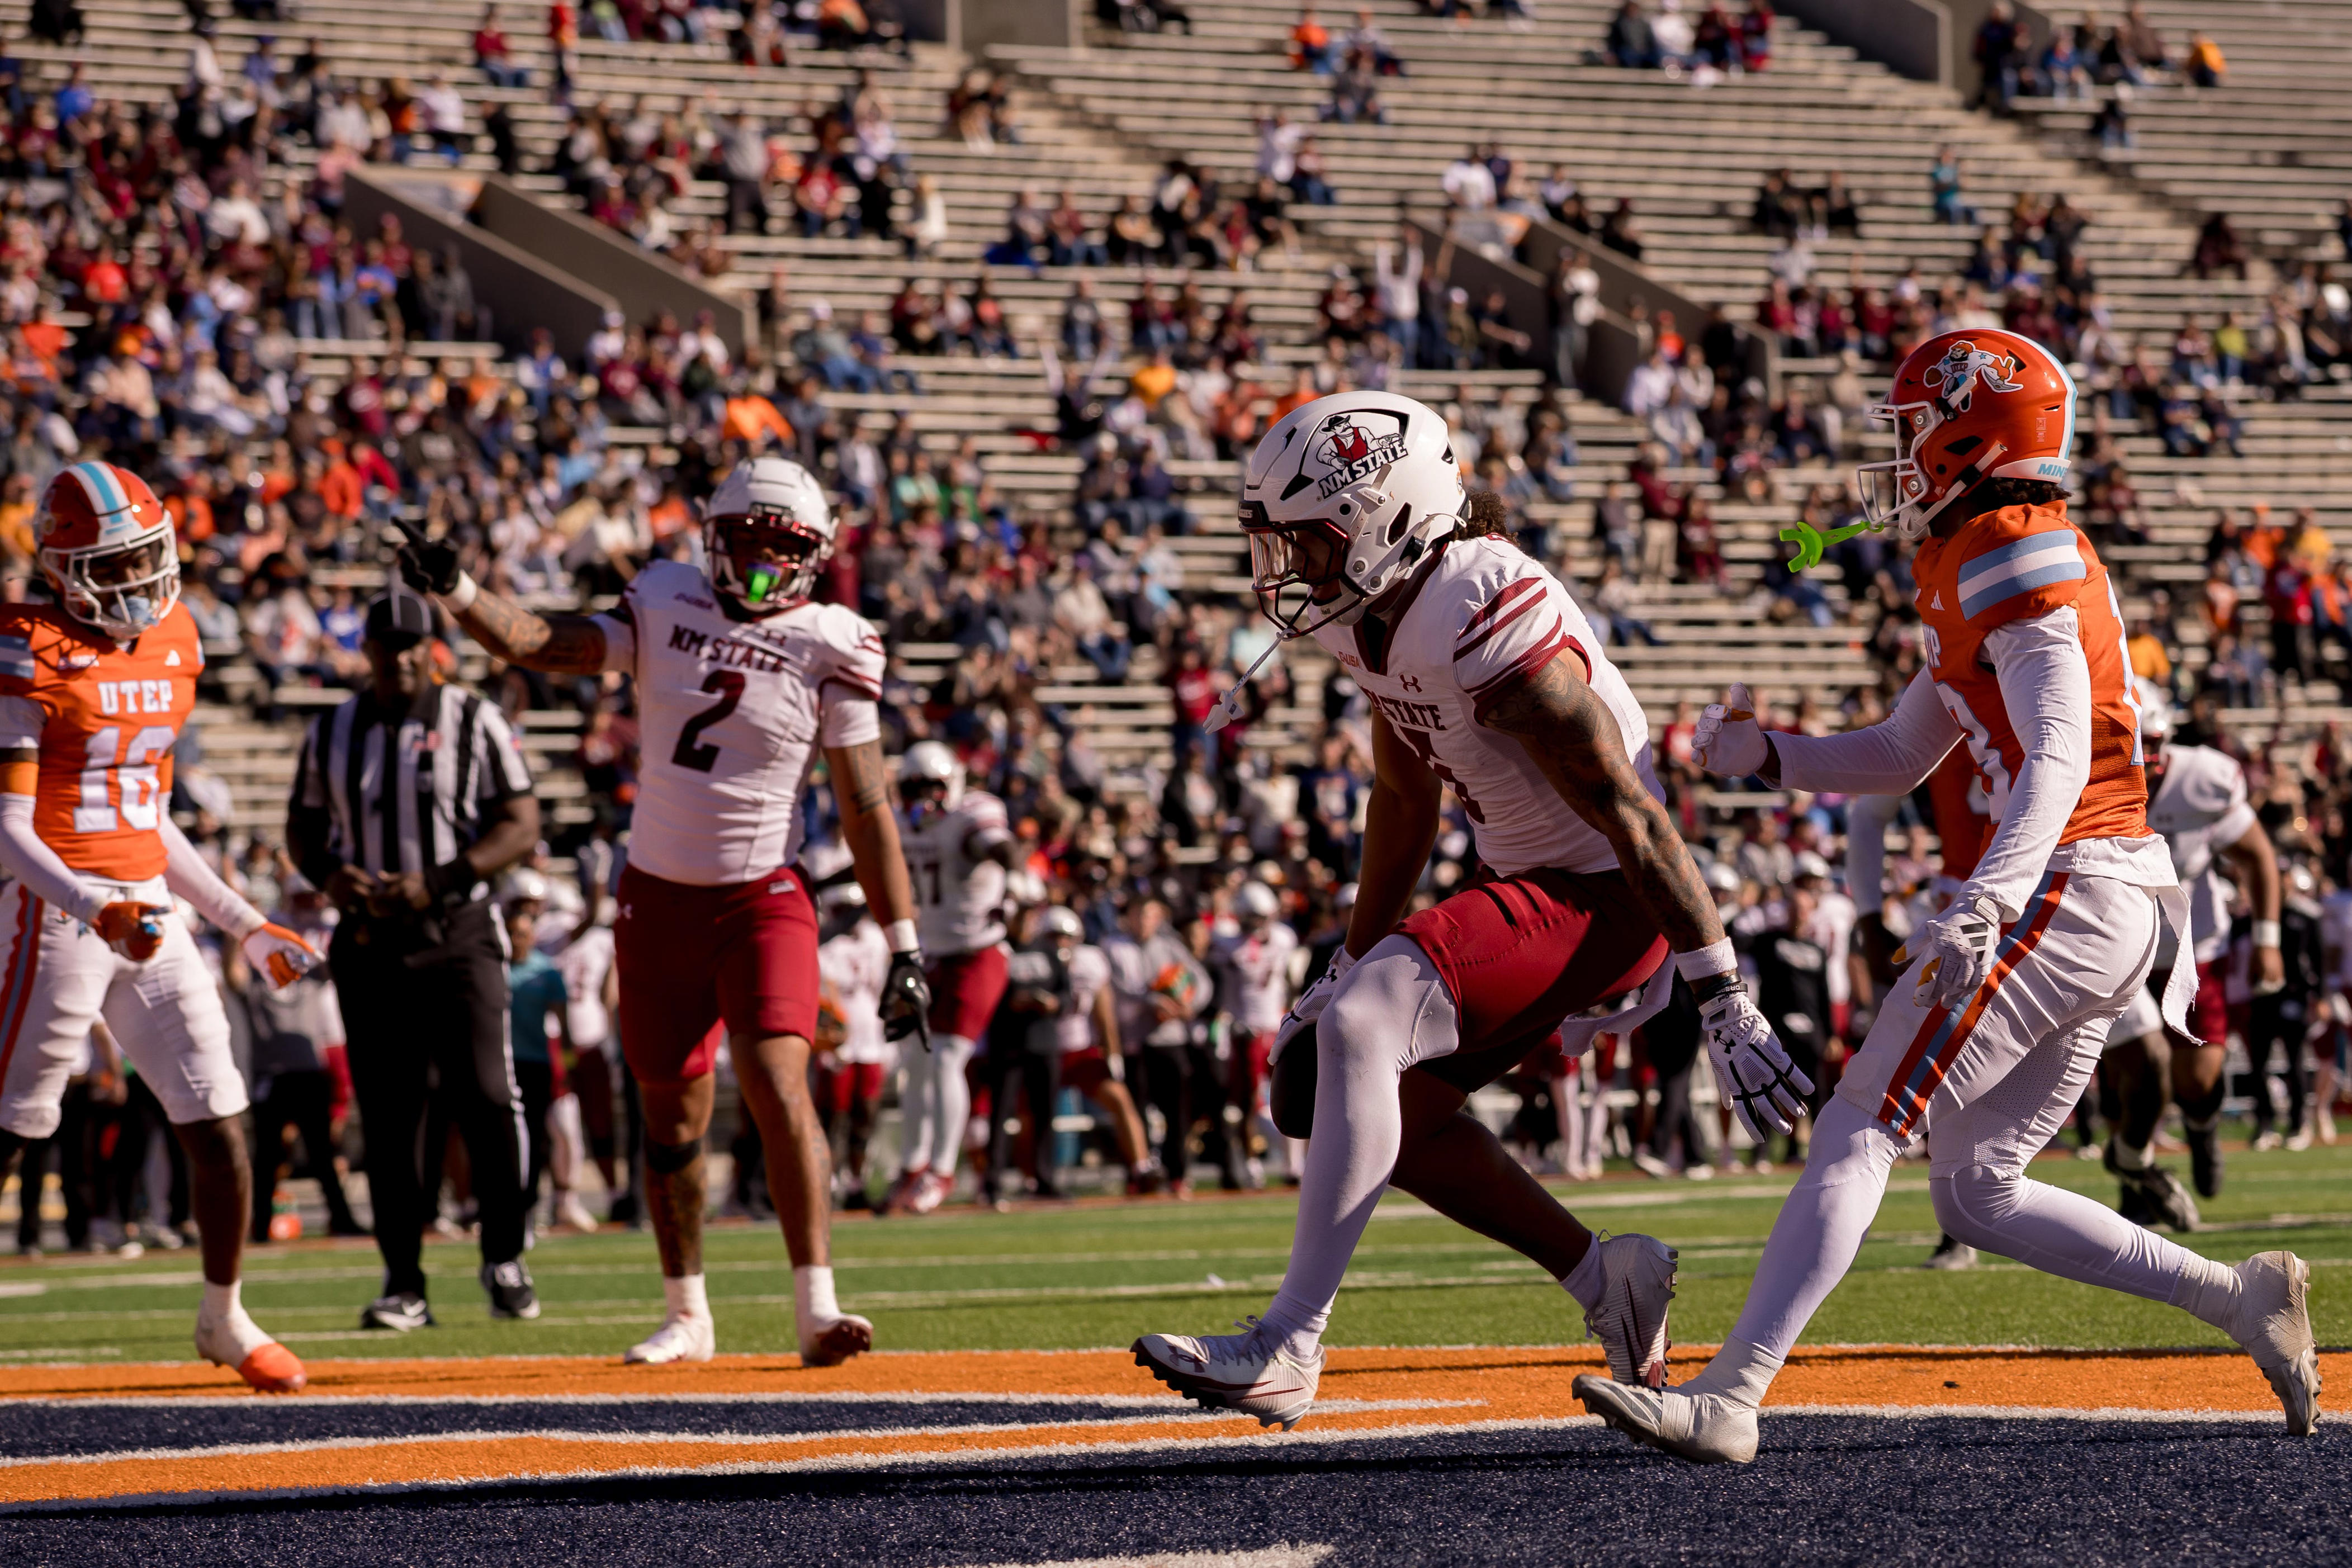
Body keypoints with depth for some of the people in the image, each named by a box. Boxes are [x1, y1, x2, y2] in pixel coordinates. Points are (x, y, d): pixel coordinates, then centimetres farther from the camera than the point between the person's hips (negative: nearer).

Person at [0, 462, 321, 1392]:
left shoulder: (171, 646, 11)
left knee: (220, 1124, 5)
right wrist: (94, 912, -29)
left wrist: (244, 925, 19)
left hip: (154, 907, 7)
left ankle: (224, 1320, 21)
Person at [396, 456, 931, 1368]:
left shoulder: (829, 650, -7)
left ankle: (817, 1308, -20)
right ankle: (686, 1316, 24)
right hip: (659, 896, 3)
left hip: (762, 899, -3)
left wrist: (904, 947, -8)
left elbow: (866, 809, -6)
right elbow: (542, 646, -3)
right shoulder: (667, 608, 2)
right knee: (674, 1113, 10)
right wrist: (456, 593, -19)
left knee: (778, 1086, -20)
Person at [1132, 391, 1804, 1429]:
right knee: (1385, 1092, 13)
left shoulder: (1492, 624, -27)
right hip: (1523, 884, 10)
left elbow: (1635, 820, -26)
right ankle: (1603, 1278, 19)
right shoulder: (1375, 618, 3)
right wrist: (1350, 964, 25)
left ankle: (1288, 1350, -26)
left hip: (1606, 900, -10)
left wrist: (1727, 1006, -26)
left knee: (1360, 1026, -25)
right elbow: (1402, 804, 19)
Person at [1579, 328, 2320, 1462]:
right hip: (2115, 909, 10)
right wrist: (1770, 757, 13)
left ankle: (1729, 1398, -18)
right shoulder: (1971, 571, 21)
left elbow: (2058, 752, -23)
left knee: (1860, 1128, -12)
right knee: (1978, 1196, 14)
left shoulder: (2017, 555, -10)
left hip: (2064, 889, -10)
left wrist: (1984, 900, -35)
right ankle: (2239, 1297, 11)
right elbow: (1902, 758, 28)